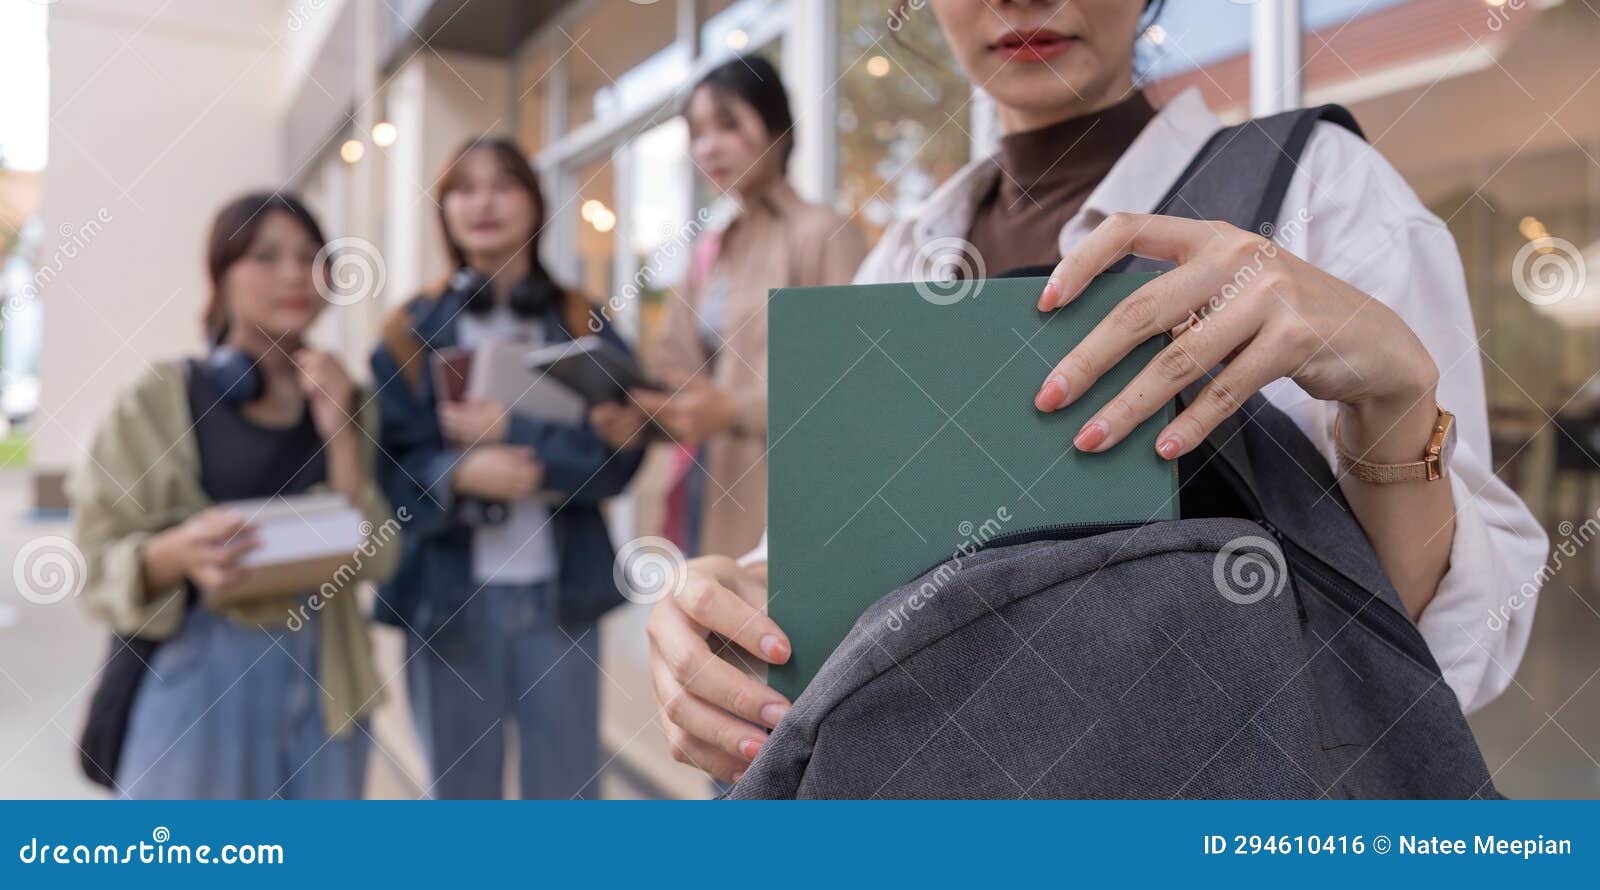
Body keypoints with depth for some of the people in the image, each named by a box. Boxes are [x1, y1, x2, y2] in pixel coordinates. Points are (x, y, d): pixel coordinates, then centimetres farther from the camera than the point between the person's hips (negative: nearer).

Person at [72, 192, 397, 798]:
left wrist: (338, 430, -10)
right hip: (200, 679, -3)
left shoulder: (343, 402, 7)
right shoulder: (161, 400, -3)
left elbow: (372, 558, -2)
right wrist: (176, 553, -24)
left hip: (324, 683, 4)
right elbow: (101, 567, -3)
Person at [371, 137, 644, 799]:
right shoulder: (412, 332, 4)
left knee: (566, 792, 7)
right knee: (462, 794, 12)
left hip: (559, 596, 0)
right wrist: (458, 473, -21)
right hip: (447, 599, 0)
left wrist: (512, 432, -16)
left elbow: (618, 453, -6)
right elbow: (387, 467, -3)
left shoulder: (583, 324, 5)